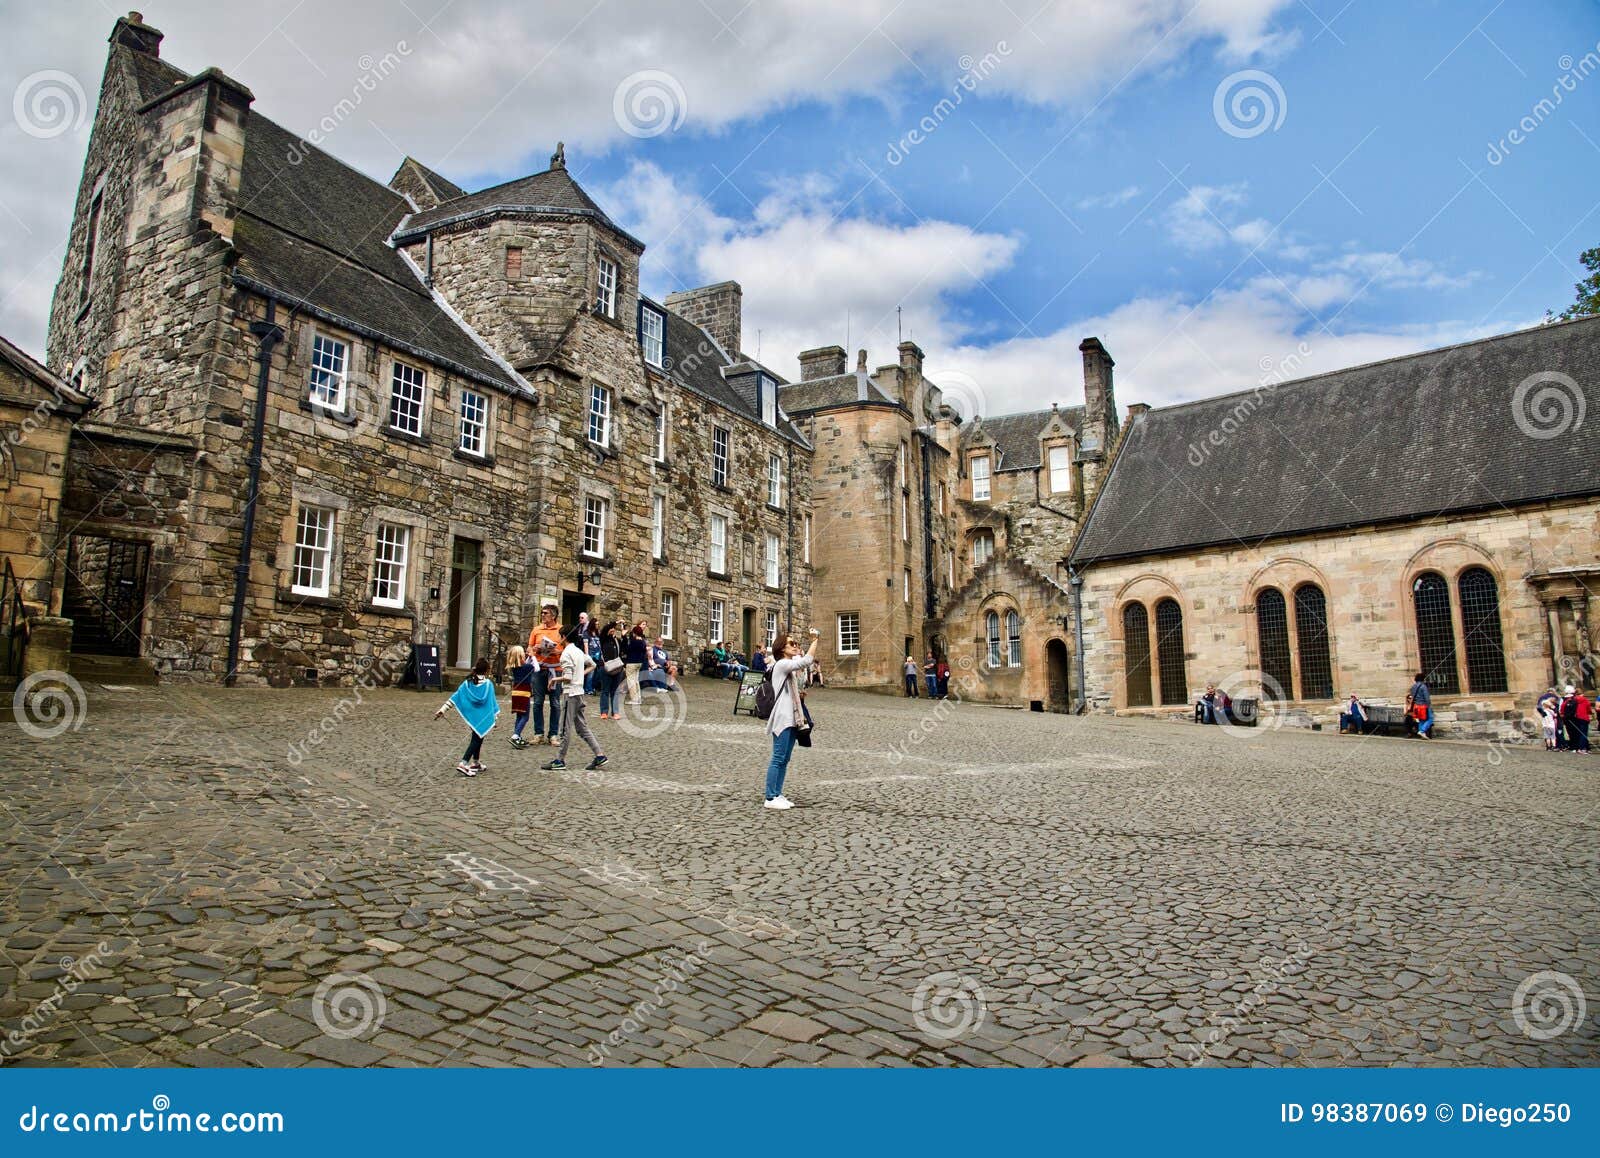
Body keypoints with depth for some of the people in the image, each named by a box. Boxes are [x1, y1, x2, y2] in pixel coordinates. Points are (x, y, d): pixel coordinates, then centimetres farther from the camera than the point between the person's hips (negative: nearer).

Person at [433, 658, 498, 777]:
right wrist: (496, 717, 0)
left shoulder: (467, 683, 1)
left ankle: (475, 763, 31)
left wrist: (442, 709, 3)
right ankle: (463, 764, -16)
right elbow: (492, 703, -7)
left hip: (471, 717, 5)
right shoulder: (488, 684, -10)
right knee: (477, 740, -1)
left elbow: (455, 697, 0)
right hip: (482, 718, -5)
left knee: (476, 739, 21)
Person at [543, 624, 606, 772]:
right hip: (579, 692, 9)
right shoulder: (579, 651, 12)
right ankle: (599, 756, 7)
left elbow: (567, 677, -19)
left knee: (565, 728, -1)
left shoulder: (566, 653, -14)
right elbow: (592, 664, 25)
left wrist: (555, 679, -4)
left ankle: (560, 760, 5)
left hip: (570, 694, -9)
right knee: (582, 727, 10)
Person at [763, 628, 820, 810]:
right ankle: (770, 798, -3)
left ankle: (778, 795, 16)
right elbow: (806, 661, -20)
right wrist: (814, 640, -13)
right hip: (782, 718, -10)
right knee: (778, 759, -7)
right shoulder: (781, 664, -11)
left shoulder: (790, 665, 18)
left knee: (784, 760, 11)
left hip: (793, 719, 10)